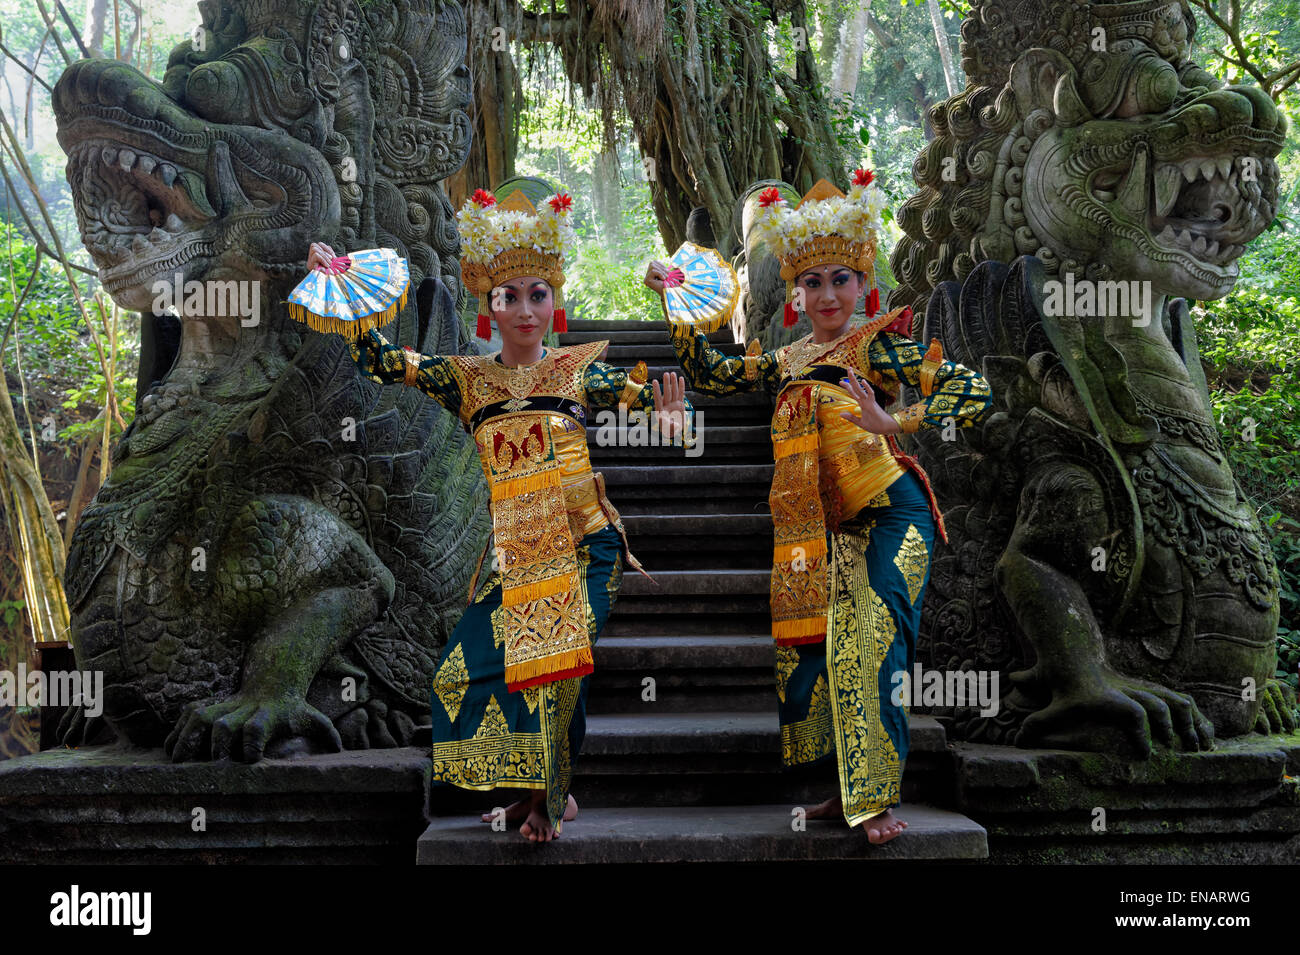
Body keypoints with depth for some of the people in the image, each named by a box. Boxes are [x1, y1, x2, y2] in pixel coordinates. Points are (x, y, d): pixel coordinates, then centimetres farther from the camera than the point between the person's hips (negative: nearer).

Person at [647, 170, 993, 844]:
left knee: (869, 645, -16)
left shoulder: (877, 344, -5)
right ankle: (849, 790, 18)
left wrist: (892, 423, -28)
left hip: (888, 514, -7)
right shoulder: (787, 362, 13)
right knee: (810, 647, 5)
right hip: (830, 529, 7)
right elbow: (708, 376, 18)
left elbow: (976, 394, -15)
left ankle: (875, 799, -10)